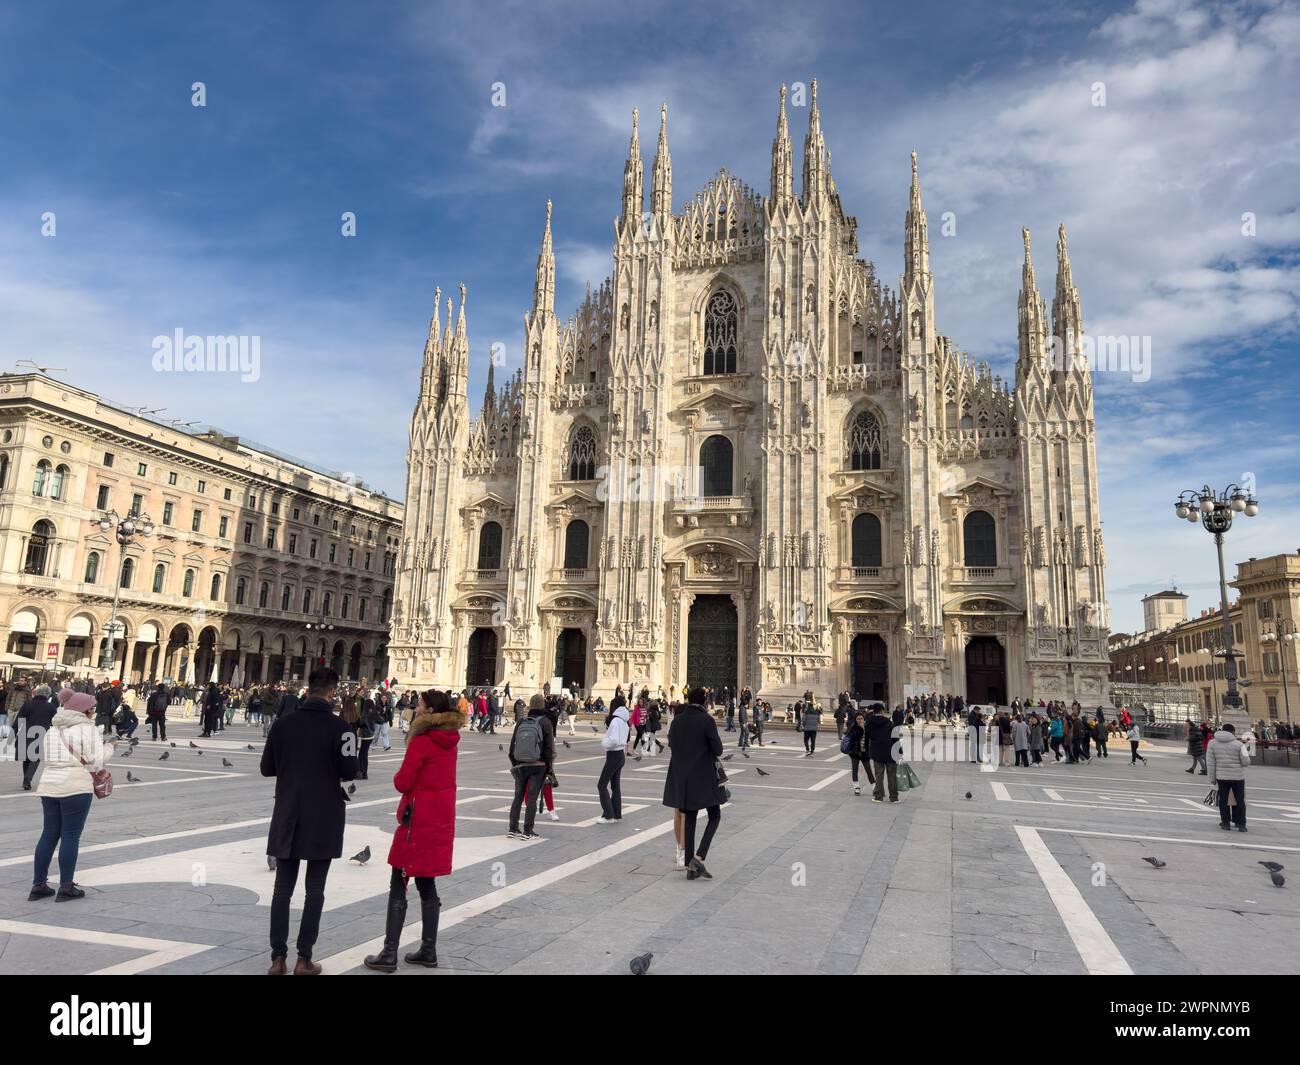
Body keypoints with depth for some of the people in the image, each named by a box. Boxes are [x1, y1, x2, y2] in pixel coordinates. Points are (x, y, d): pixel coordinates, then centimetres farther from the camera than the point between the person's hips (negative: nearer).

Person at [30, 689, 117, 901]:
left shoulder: (53, 729, 16)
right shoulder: (88, 729, -8)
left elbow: (52, 757, 17)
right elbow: (95, 763, -10)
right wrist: (109, 747, 7)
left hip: (49, 785, 7)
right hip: (76, 787, -7)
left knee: (48, 835, 13)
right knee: (71, 836, 0)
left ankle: (39, 884, 17)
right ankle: (66, 886, 5)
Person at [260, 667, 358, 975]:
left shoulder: (283, 723, -3)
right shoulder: (339, 727, -12)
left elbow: (267, 768, 3)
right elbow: (349, 772, -14)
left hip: (287, 817, 3)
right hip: (324, 819, -2)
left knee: (282, 888, 11)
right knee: (315, 889, 7)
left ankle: (278, 958, 12)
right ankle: (303, 959, 10)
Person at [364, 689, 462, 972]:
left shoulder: (422, 741, -16)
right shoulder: (450, 740, 7)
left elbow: (402, 782, -15)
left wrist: (398, 776, 4)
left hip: (417, 820, -7)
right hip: (441, 819, 7)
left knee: (398, 886, 1)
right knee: (427, 884, 14)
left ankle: (389, 955, 4)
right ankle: (428, 951, 19)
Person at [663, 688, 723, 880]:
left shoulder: (677, 720, 1)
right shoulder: (707, 720, -13)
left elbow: (671, 744, 11)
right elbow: (718, 750, -11)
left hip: (681, 776, 5)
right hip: (704, 776, -5)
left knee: (689, 818, 11)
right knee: (715, 816, 8)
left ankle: (690, 866, 11)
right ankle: (698, 857, -7)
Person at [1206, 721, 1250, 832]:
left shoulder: (1212, 743, -2)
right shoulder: (1239, 744, -9)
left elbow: (1210, 762, -1)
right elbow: (1246, 762, -8)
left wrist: (1212, 778, 7)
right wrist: (1247, 754, 14)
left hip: (1221, 777, 1)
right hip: (1238, 777, -1)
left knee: (1223, 800, 11)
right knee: (1240, 800, 10)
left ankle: (1225, 823, 14)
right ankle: (1241, 824, 11)